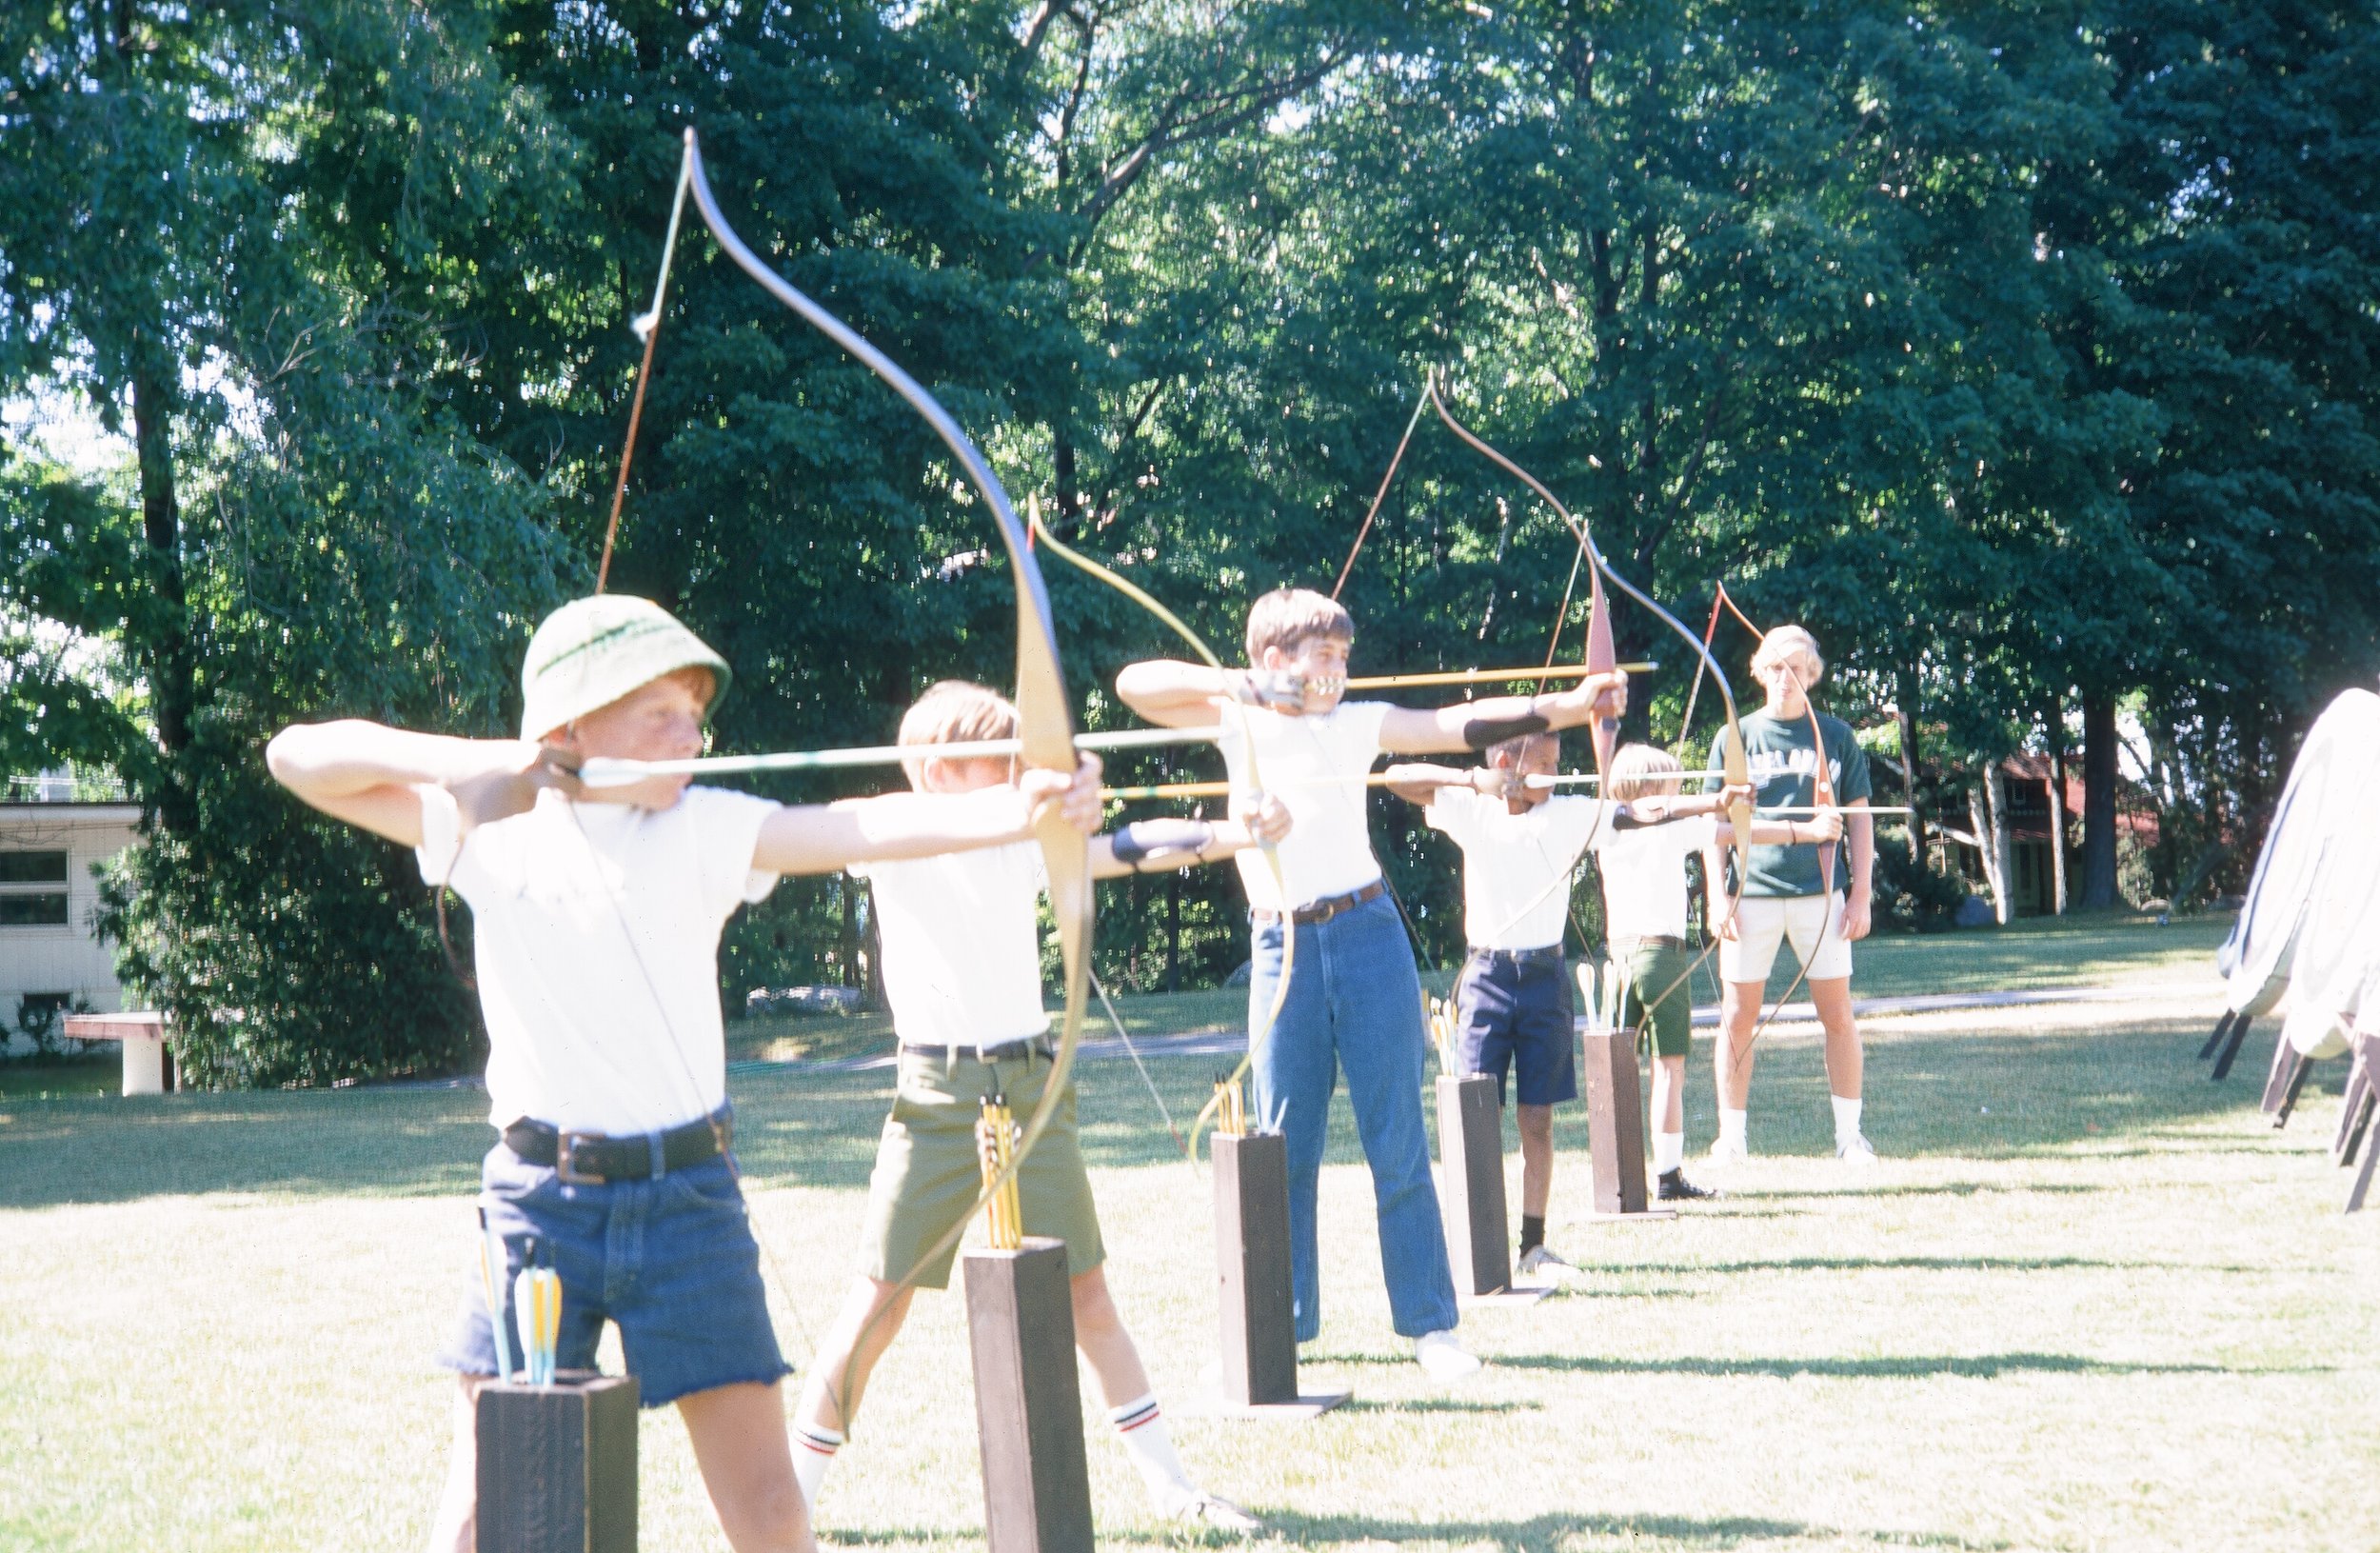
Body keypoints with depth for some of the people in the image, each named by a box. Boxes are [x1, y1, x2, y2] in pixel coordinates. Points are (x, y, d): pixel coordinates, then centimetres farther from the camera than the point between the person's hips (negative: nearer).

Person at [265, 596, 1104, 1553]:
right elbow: (298, 757, 4)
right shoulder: (490, 830, 2)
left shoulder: (702, 830, -2)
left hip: (686, 1198, 0)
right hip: (538, 1198, 0)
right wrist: (461, 760, -10)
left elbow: (860, 828, -18)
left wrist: (1020, 807, -34)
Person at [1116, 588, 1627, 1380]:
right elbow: (1134, 683, 0)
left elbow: (1461, 724, -3)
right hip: (1281, 946, 0)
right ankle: (1283, 1322, 15)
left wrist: (1569, 704, -14)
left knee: (1396, 1142, 1)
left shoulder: (1358, 724, 6)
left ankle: (1430, 1324, 5)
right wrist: (1226, 682, -13)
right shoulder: (1236, 719, 7)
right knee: (1285, 1146, 5)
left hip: (1366, 935, 0)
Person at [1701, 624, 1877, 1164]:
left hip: (1821, 892, 0)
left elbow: (1859, 818, 9)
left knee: (1838, 1016, 2)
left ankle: (1850, 1134, 10)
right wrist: (1716, 896, -2)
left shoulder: (1836, 737, 7)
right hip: (1751, 893, 0)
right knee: (1738, 1019, 1)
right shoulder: (1736, 739, 6)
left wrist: (1862, 893, 2)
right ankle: (1731, 1136, 9)